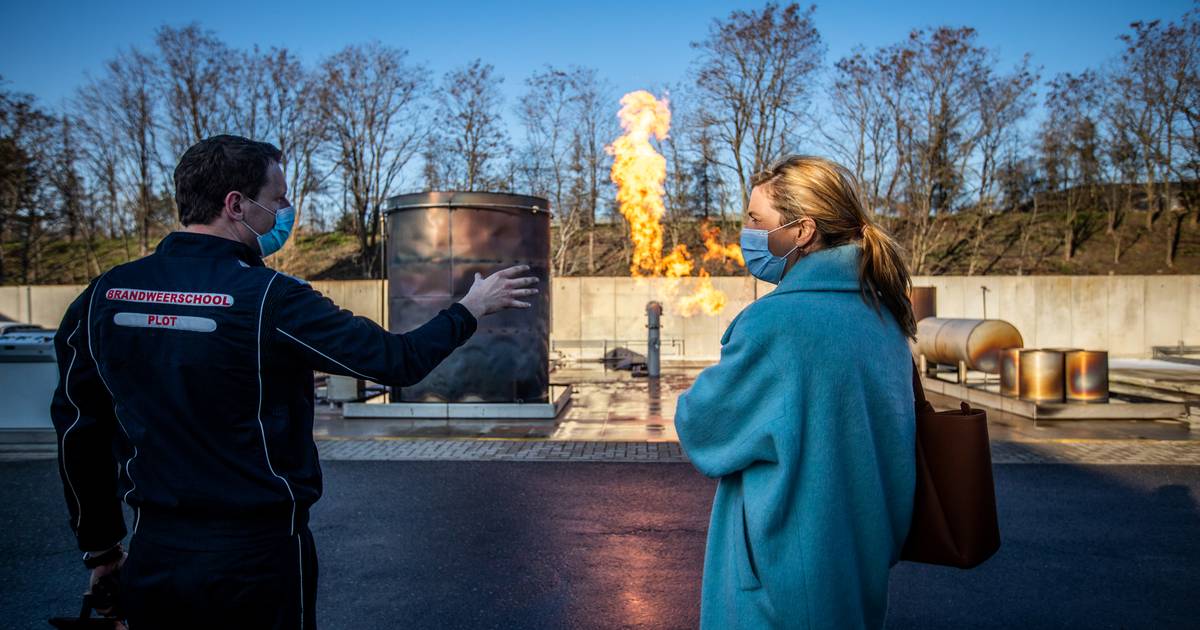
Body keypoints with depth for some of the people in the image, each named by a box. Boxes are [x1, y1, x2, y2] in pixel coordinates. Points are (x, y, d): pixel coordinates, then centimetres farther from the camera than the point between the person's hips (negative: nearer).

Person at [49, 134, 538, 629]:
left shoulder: (103, 294, -2)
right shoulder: (271, 298, -18)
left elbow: (77, 427, 6)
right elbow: (397, 361, -13)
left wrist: (100, 546, 18)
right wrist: (472, 309, 4)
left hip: (153, 556, 5)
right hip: (258, 556, -4)